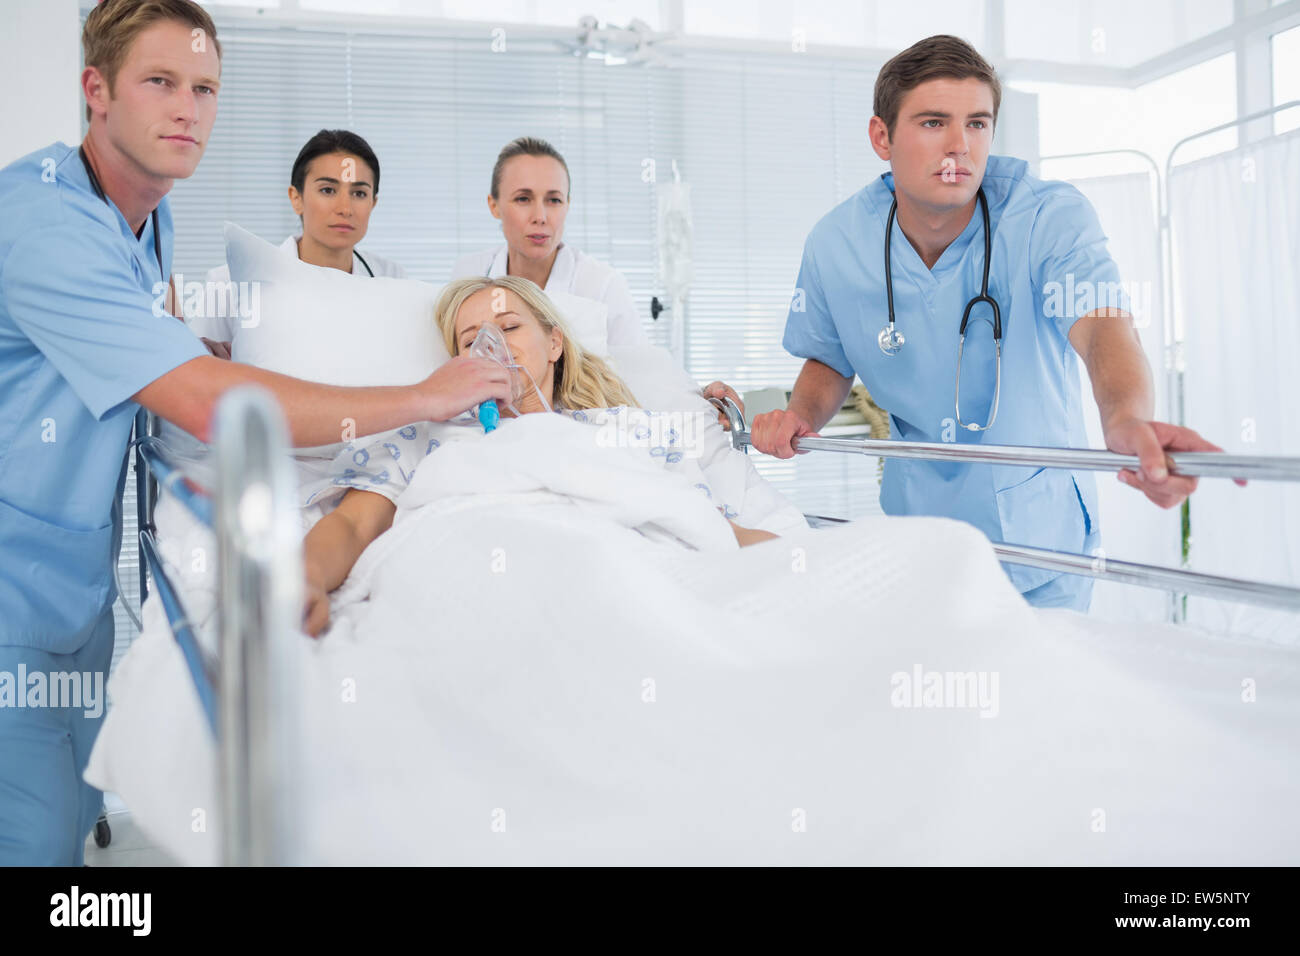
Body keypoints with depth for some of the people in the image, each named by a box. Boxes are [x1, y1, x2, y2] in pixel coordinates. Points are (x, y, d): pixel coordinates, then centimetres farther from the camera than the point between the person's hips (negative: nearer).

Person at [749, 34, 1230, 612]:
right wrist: (801, 413, -16)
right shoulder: (835, 245, -12)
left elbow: (1101, 325, -38)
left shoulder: (1051, 217, -20)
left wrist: (1126, 418, -60)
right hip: (918, 521, 2)